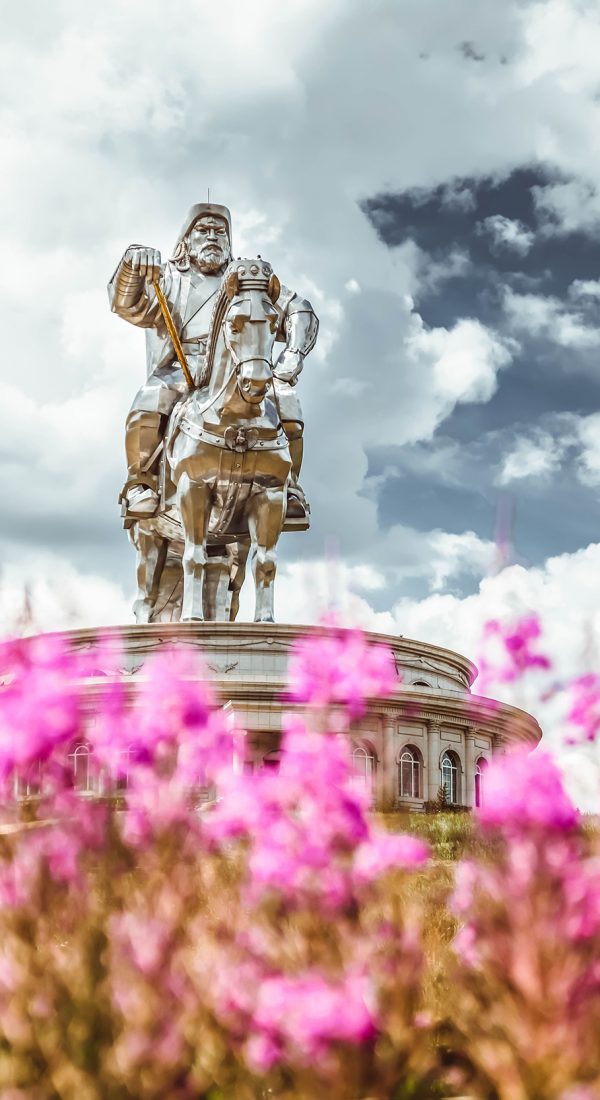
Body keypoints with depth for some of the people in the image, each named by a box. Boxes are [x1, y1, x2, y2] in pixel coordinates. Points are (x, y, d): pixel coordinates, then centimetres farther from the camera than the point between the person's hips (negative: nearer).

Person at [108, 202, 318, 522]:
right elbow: (128, 305, -3)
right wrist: (131, 266, -25)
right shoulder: (168, 278, 16)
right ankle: (139, 486, -30)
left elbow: (300, 313, 17)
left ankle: (288, 487, -19)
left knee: (283, 394, -25)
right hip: (179, 372, -1)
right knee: (151, 396, -32)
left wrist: (293, 352, -4)